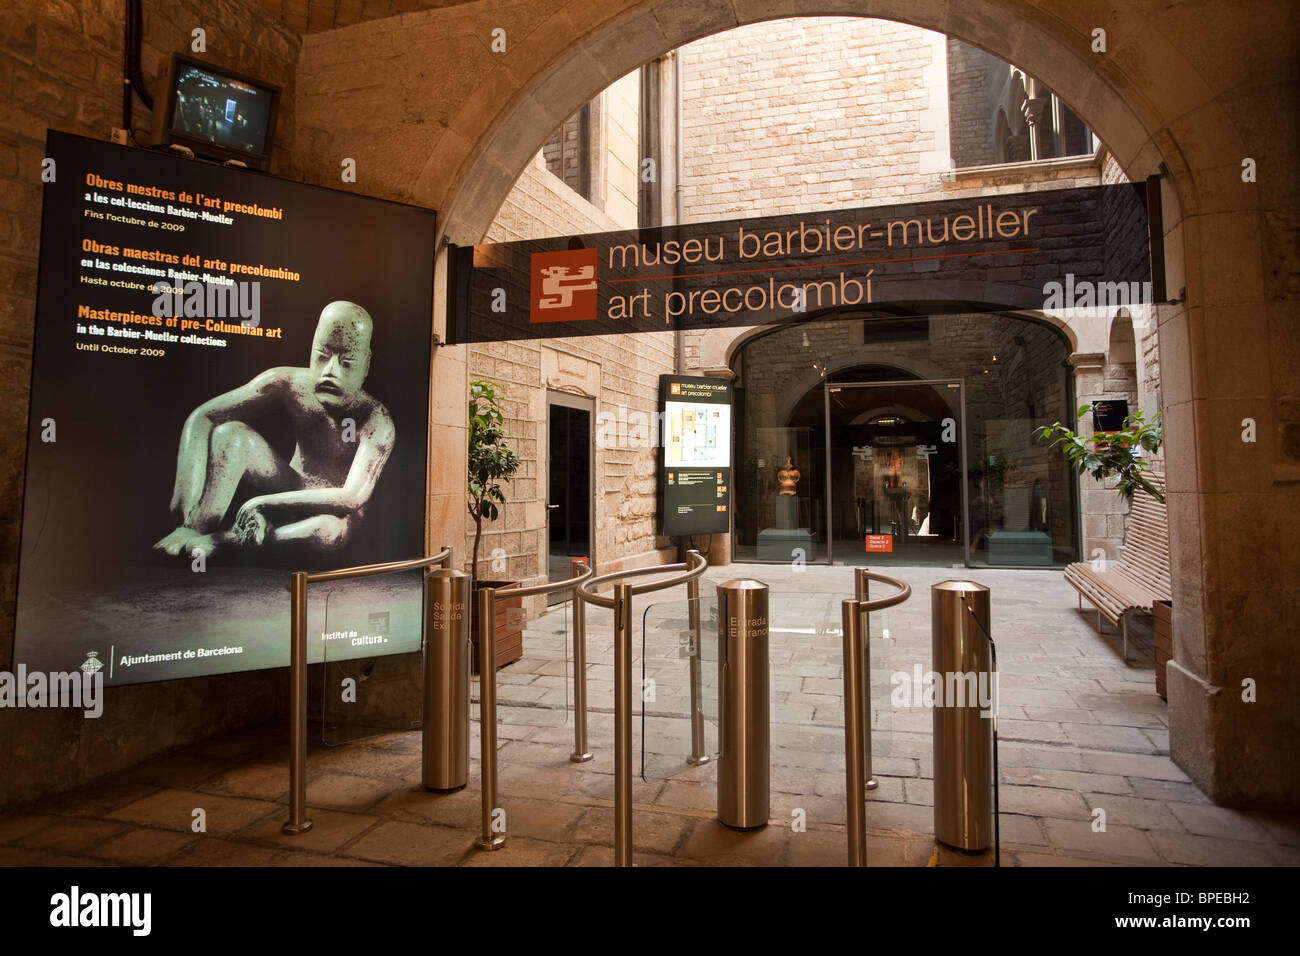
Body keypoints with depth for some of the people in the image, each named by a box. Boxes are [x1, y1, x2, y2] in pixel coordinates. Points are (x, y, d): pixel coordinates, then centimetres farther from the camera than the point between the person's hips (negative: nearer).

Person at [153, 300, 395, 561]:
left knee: (328, 532, -40)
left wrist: (264, 502, -36)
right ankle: (195, 525, -24)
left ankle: (223, 539, -26)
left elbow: (353, 497, -34)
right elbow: (201, 417, -13)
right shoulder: (290, 385, -15)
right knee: (231, 433, -18)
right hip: (288, 494, 4)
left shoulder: (377, 421, -25)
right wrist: (189, 496, -28)